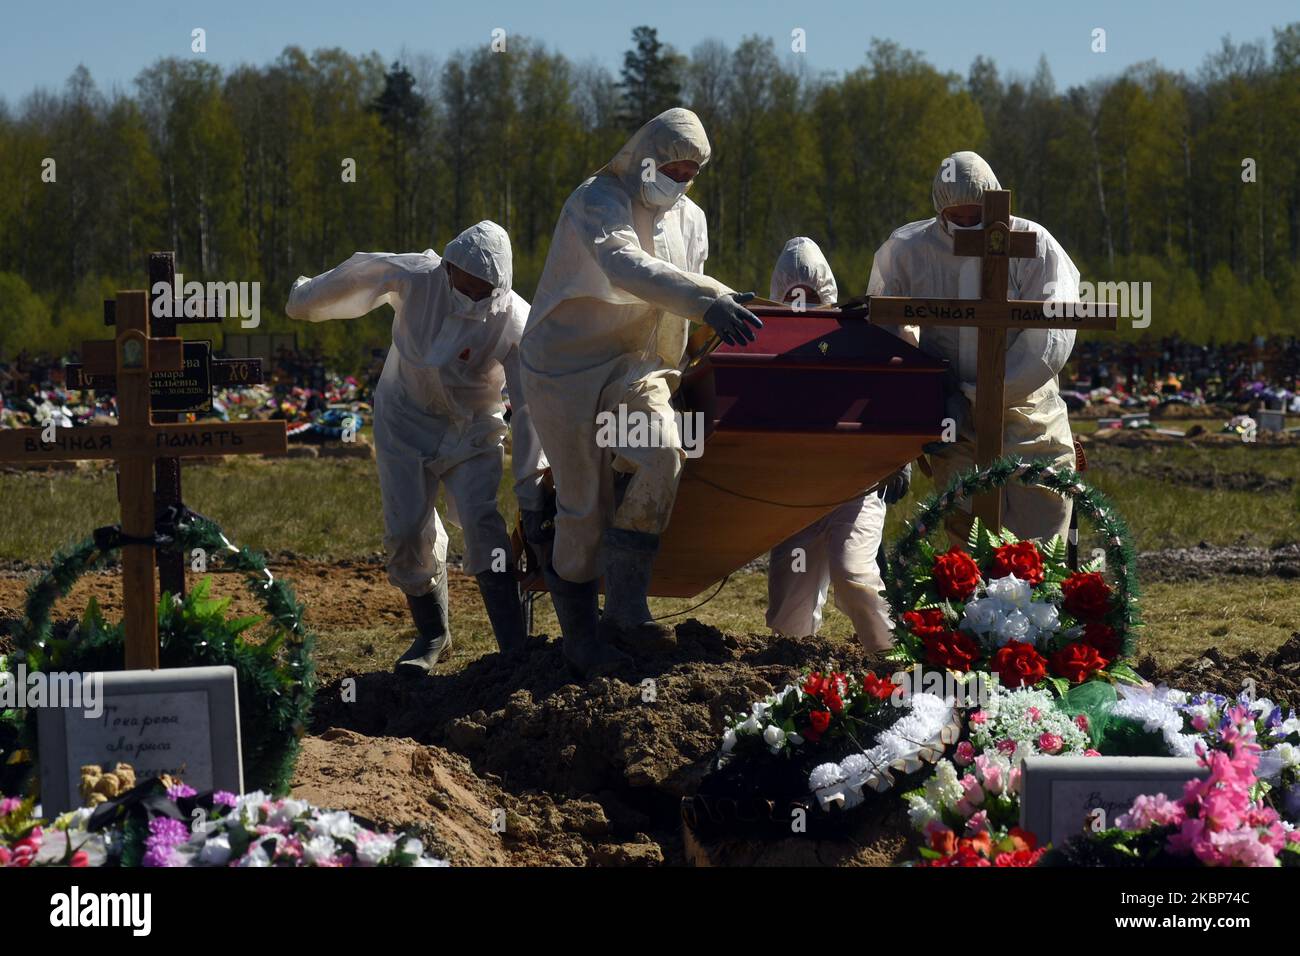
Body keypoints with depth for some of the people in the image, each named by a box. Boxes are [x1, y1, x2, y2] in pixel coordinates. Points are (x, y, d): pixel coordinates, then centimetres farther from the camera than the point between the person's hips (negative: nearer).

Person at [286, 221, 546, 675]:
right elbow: (357, 276, 0)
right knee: (407, 531, -5)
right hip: (406, 421, 2)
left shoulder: (514, 321, -25)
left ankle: (514, 644, -21)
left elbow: (529, 406, -23)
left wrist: (530, 480, -25)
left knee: (481, 519, -21)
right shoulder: (415, 277, -21)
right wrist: (305, 300, 18)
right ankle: (432, 634, 17)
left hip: (471, 428, -2)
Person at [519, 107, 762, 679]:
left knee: (661, 455, -24)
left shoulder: (689, 219, 10)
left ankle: (625, 608, -20)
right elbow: (626, 266, -36)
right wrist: (707, 301, -48)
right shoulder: (598, 202, -16)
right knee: (585, 506, -5)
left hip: (635, 368, 5)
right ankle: (583, 640, 13)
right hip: (567, 368, -5)